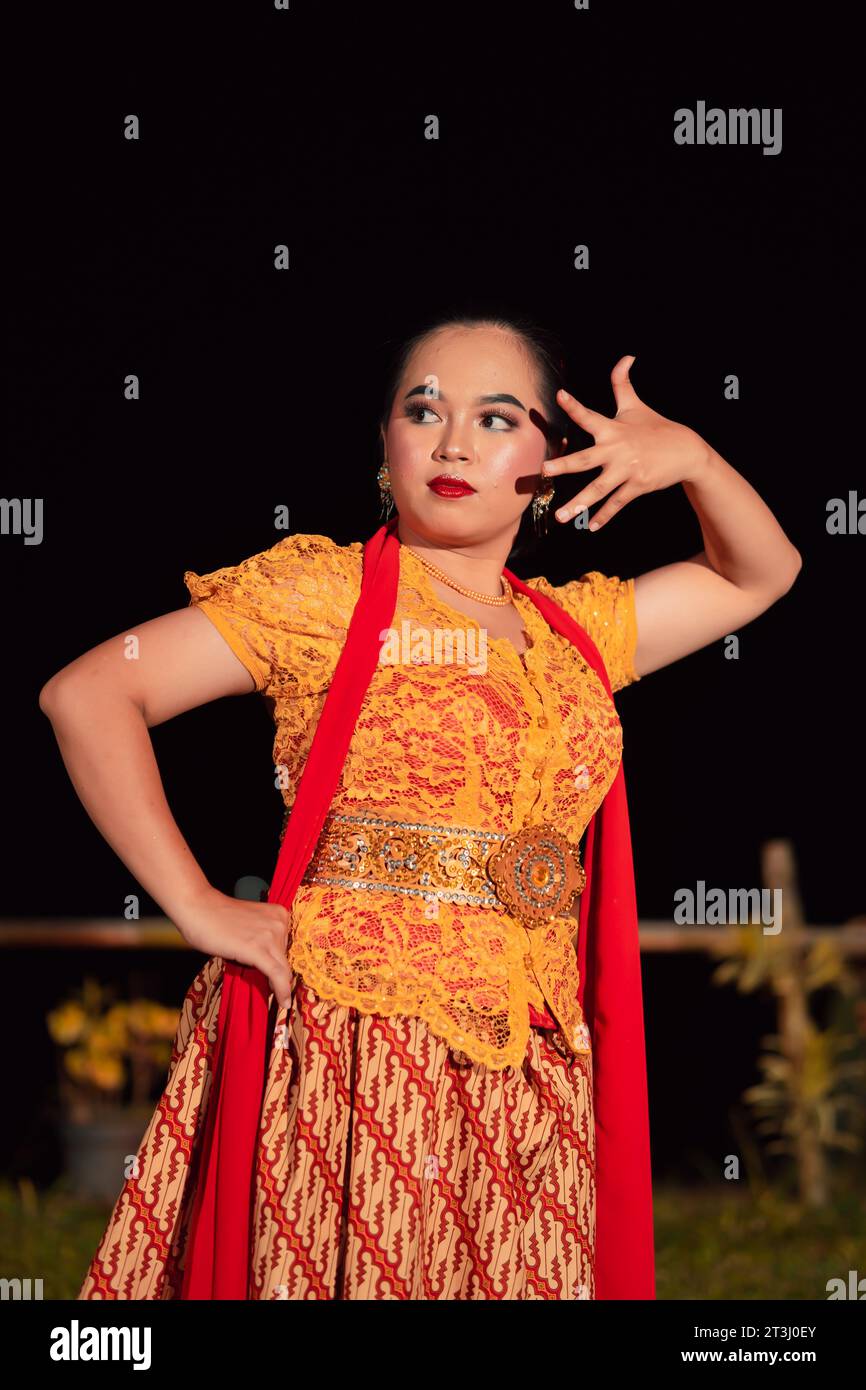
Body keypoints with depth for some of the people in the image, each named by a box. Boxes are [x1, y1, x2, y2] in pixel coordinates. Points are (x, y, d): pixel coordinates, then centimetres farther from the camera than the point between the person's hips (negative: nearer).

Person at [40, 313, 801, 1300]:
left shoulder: (574, 630, 17)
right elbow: (86, 695, -6)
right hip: (350, 1059, -5)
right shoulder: (324, 591, 0)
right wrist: (196, 907, -10)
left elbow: (759, 573, 29)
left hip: (529, 1075, 5)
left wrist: (690, 457, 9)